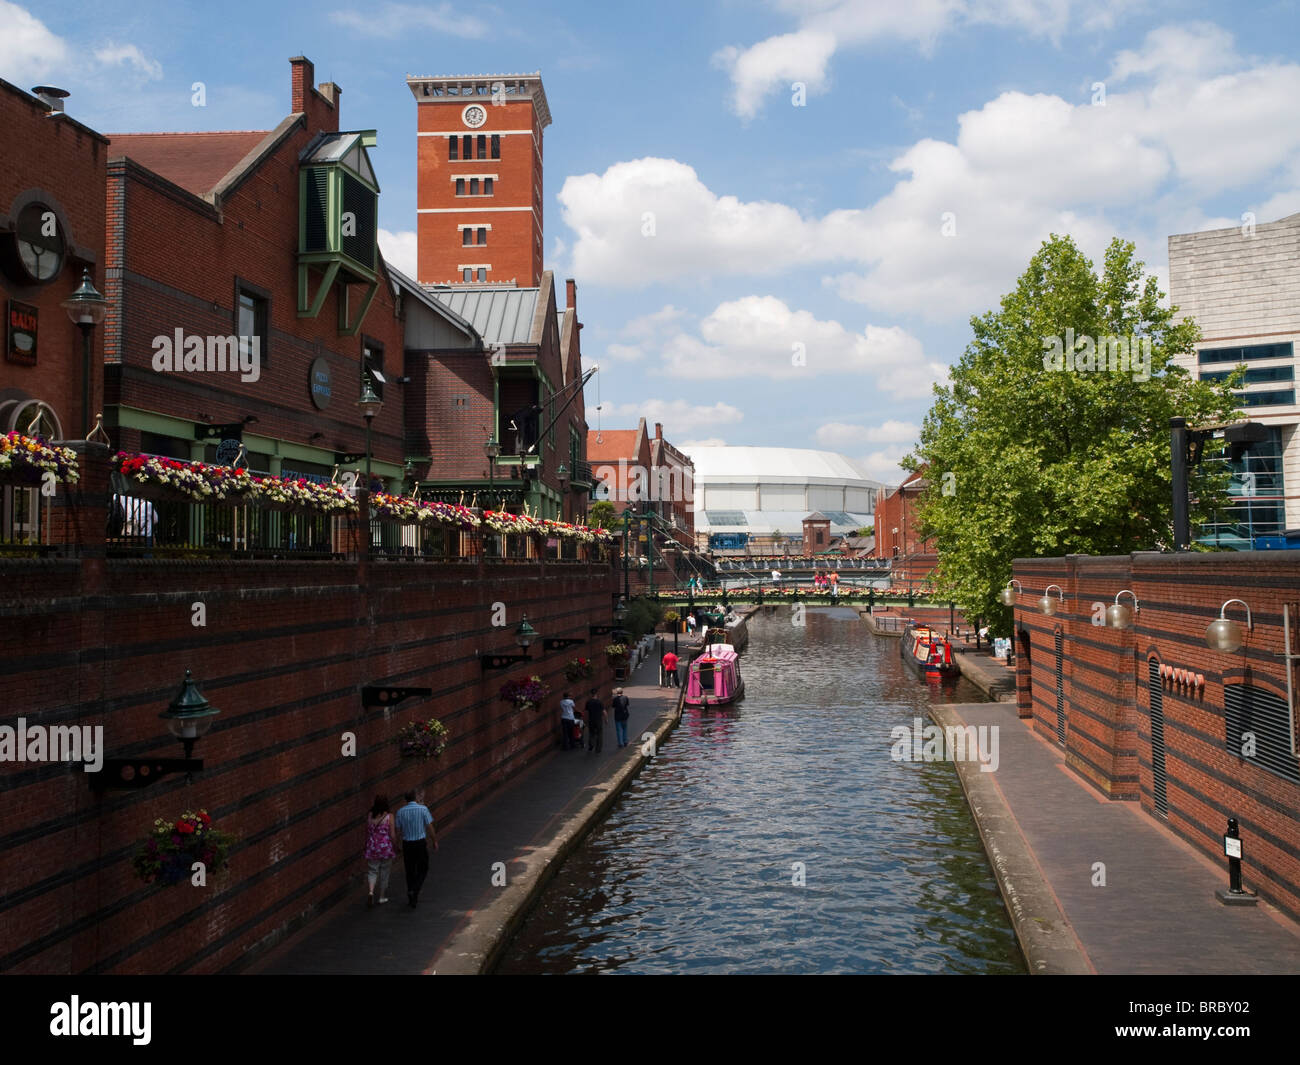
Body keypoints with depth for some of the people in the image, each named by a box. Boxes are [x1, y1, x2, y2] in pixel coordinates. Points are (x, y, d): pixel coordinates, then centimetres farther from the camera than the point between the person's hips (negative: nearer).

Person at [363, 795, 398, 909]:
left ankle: (371, 891, -13)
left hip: (372, 848, 2)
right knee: (384, 872, 13)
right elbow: (392, 835, -11)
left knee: (372, 871, 12)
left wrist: (366, 847, 20)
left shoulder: (369, 816, -4)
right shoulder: (389, 817, -12)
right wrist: (395, 848, 2)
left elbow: (367, 832, 6)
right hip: (386, 848, -2)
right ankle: (382, 897, 22)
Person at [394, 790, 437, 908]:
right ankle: (415, 891, -10)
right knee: (423, 870, 11)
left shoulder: (400, 812, -2)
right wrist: (435, 841, 4)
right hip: (420, 843, -2)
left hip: (406, 844, 2)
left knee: (410, 871, 13)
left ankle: (411, 898, 18)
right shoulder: (423, 809, -8)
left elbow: (399, 830, 1)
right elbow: (429, 827, -6)